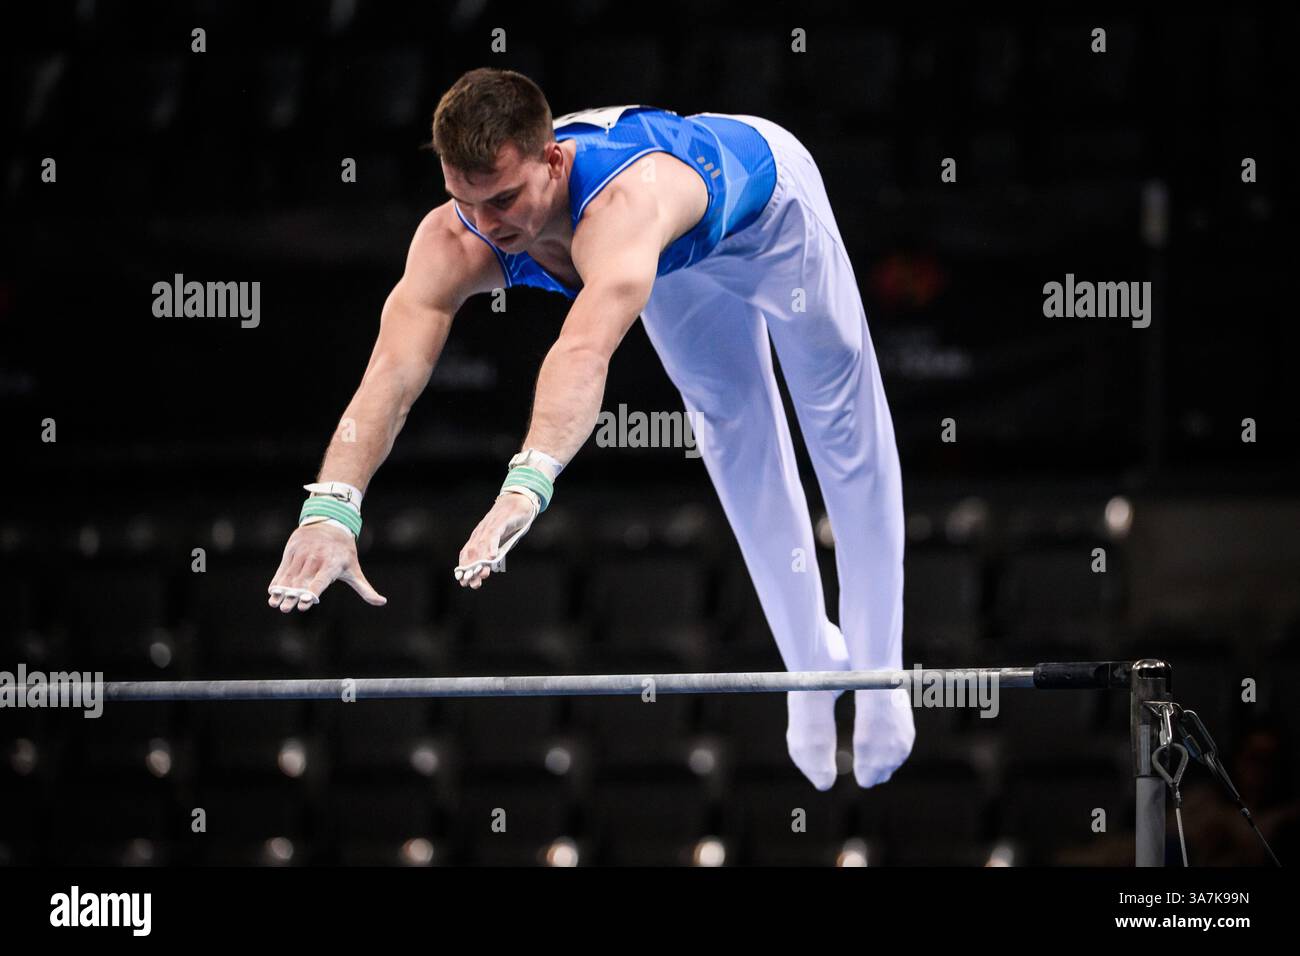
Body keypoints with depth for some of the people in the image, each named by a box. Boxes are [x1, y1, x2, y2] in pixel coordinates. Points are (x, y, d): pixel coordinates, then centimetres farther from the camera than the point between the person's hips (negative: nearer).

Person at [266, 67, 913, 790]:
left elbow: (586, 353, -71)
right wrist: (331, 507, -67)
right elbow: (391, 375, -51)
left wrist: (528, 482, -86)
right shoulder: (452, 243, -37)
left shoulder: (624, 201, -54)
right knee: (735, 438, 18)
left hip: (765, 188, -5)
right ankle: (813, 660, 34)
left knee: (844, 428, 7)